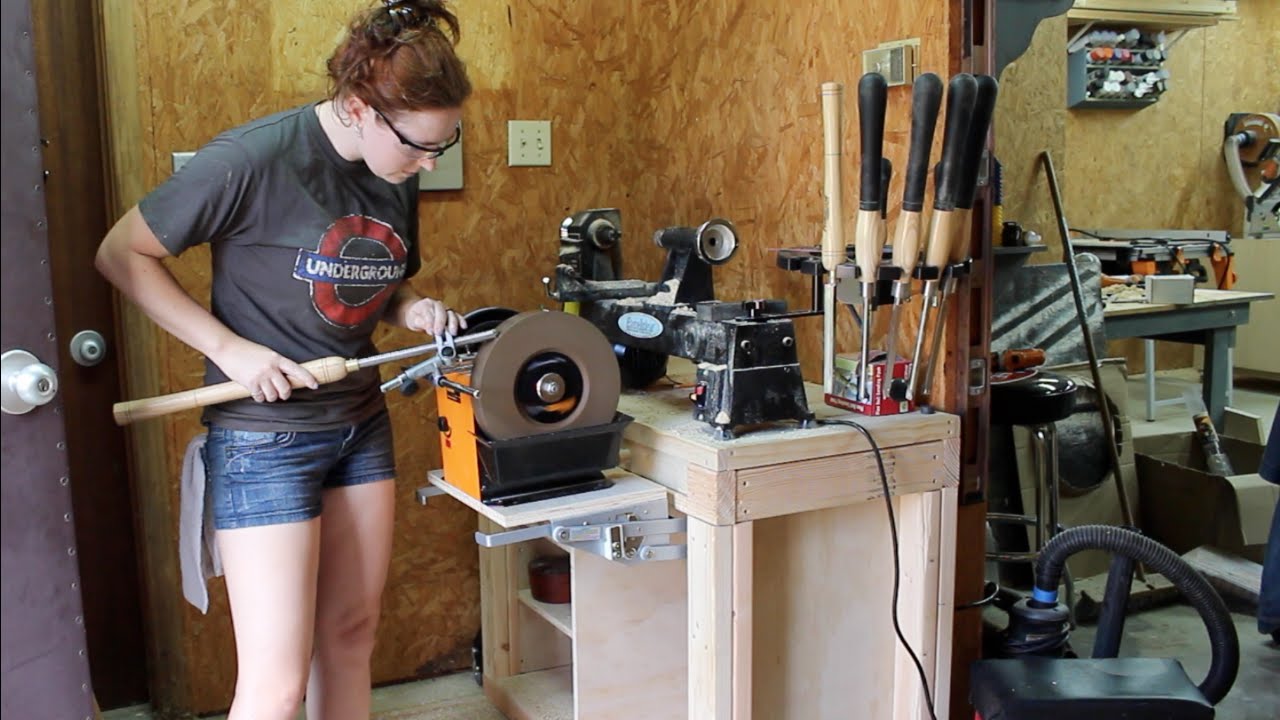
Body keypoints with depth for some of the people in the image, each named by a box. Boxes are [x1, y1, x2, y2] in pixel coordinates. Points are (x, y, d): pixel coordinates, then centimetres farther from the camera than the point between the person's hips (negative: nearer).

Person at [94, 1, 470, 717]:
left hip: (362, 423, 7)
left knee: (350, 639, 15)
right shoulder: (253, 159, -20)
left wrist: (415, 309, -7)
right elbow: (123, 254, -11)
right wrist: (231, 348, -19)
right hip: (265, 435, -6)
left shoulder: (398, 177, 1)